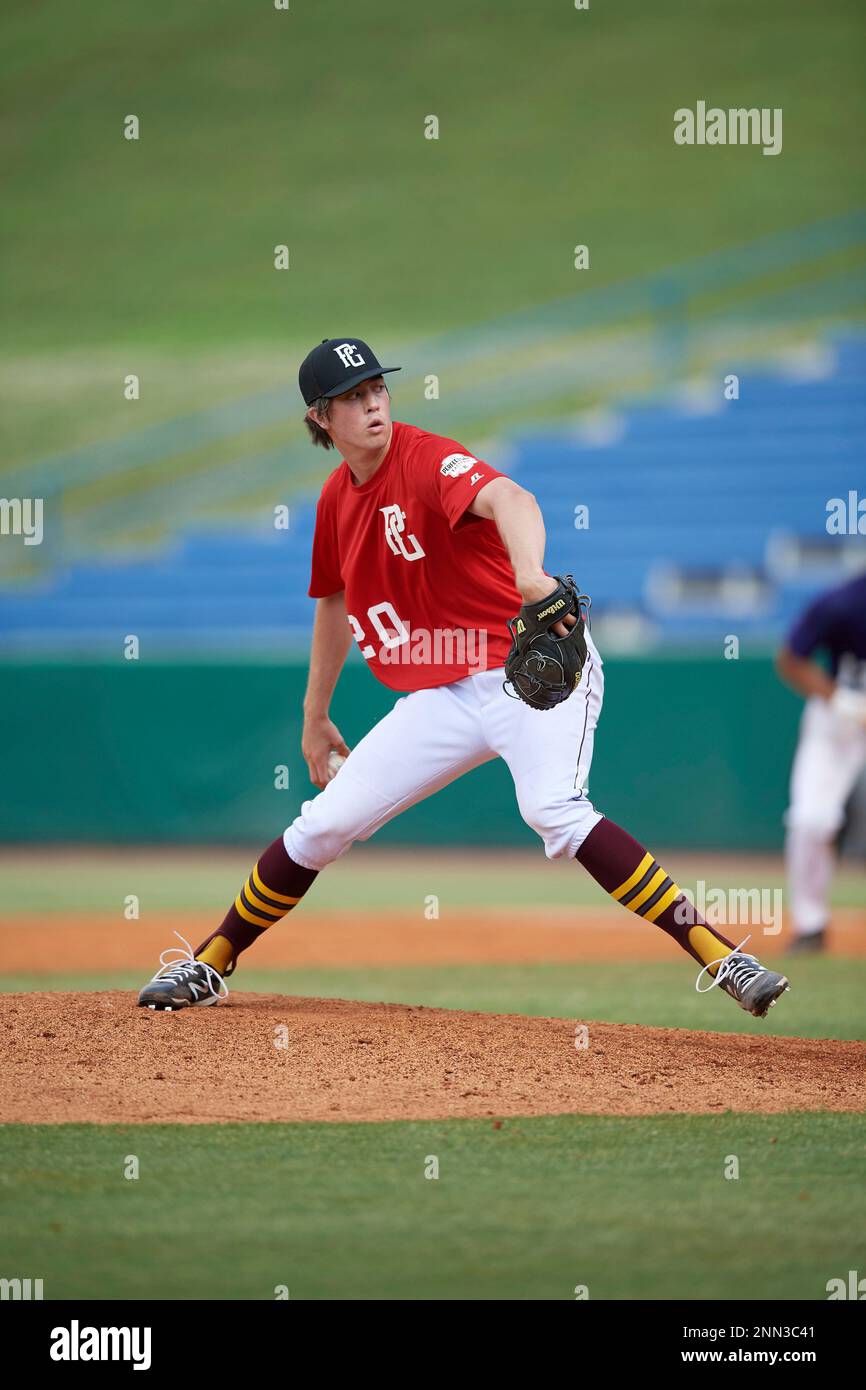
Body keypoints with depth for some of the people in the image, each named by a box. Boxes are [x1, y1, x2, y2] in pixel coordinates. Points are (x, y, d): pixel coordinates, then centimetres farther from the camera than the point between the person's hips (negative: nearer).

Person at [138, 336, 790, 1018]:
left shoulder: (428, 460, -16)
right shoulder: (337, 498, 8)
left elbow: (508, 498, -39)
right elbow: (335, 601, 25)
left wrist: (529, 576, -60)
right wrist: (315, 717, 30)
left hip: (535, 674, -7)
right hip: (443, 698, 7)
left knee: (554, 809, -31)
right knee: (322, 826, 5)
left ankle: (720, 957, -34)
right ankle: (208, 967, 23)